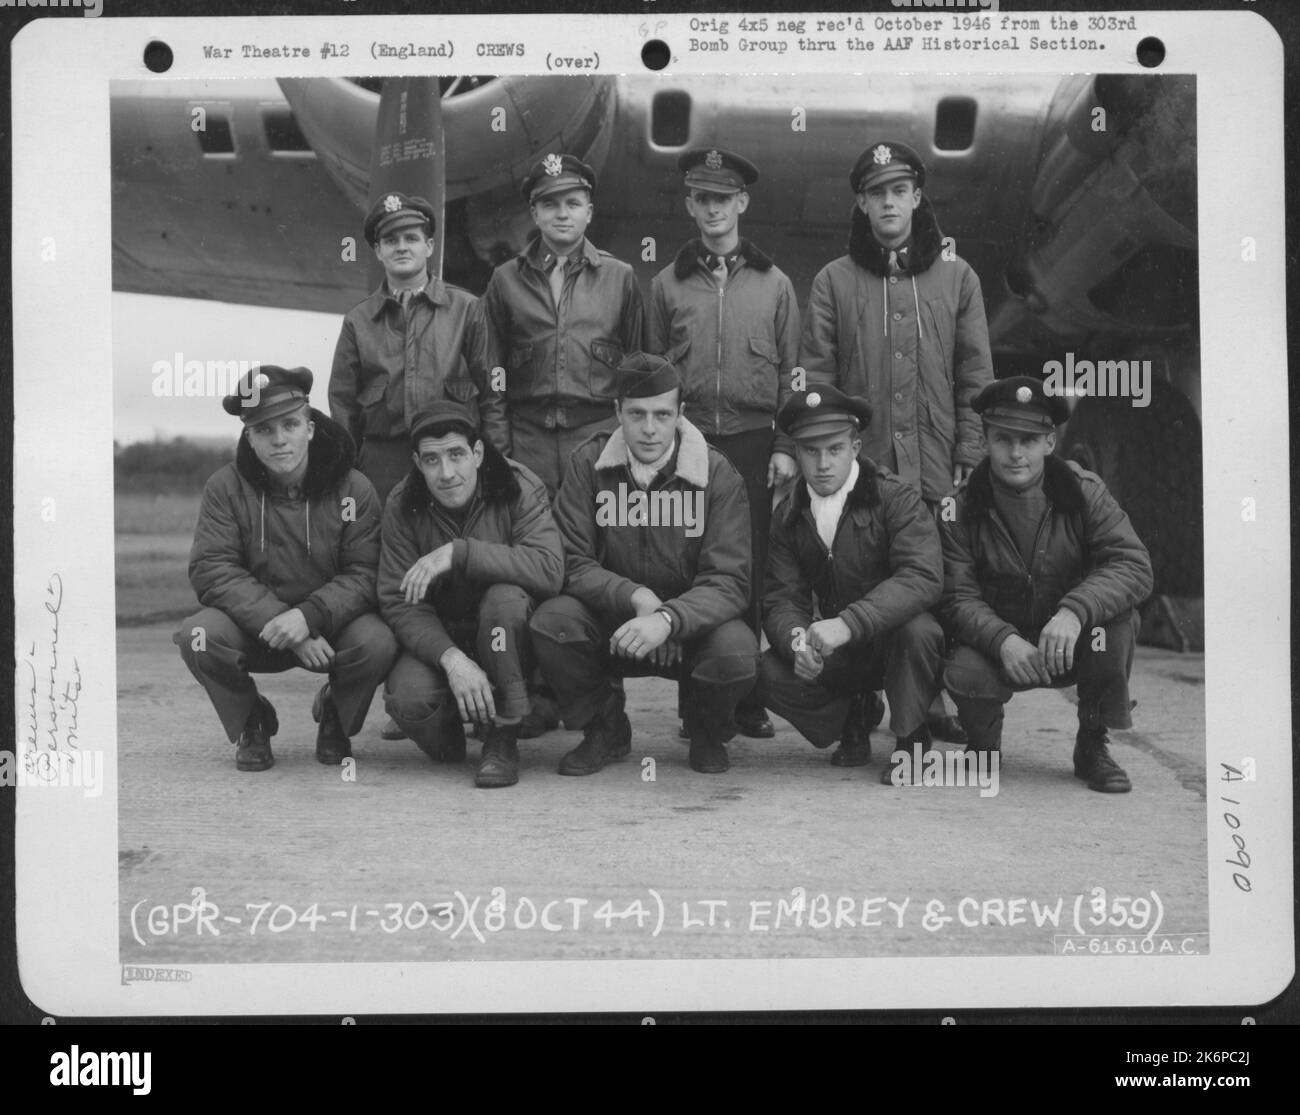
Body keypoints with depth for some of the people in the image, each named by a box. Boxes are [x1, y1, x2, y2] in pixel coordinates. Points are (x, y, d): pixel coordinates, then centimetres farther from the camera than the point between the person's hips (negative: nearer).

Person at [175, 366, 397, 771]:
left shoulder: (353, 489, -9)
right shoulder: (225, 487, -8)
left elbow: (365, 575, -12)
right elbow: (212, 570, -15)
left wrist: (308, 616, -31)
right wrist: (277, 620, -27)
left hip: (330, 624, 0)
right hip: (254, 627, 1)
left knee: (378, 642, -31)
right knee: (198, 636, -29)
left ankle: (335, 719, 5)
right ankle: (250, 723, 3)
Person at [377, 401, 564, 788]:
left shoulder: (518, 488, -15)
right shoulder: (403, 507, -9)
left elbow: (550, 569, -30)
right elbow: (399, 603, -14)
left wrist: (457, 552, -34)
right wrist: (453, 659, -30)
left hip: (509, 634, -1)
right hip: (439, 637, 1)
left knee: (504, 597, -35)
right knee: (406, 697, -29)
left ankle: (503, 741, -17)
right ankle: (447, 744, 10)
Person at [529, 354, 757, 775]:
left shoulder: (716, 474, -12)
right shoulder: (589, 464, -7)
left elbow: (729, 580, -19)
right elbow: (572, 563, -11)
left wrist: (667, 619, -38)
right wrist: (636, 597, -28)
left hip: (691, 624, -1)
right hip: (610, 621, 1)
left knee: (737, 654, -33)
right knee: (550, 621, -29)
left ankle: (706, 733, 7)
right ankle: (606, 729, 2)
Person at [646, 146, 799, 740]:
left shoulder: (774, 283, 9)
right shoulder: (667, 284, 10)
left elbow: (791, 374, 8)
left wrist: (786, 446, -1)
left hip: (754, 445, 0)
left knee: (750, 571, 0)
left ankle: (745, 698, 7)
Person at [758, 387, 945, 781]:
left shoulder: (896, 499, -16)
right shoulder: (789, 515, -1)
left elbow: (923, 577, -30)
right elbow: (781, 598, -5)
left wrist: (848, 623, -41)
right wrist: (798, 642, -29)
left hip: (894, 637, -3)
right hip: (835, 654, 4)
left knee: (915, 627, -36)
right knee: (769, 673, -22)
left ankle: (910, 741, -9)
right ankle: (853, 718, 9)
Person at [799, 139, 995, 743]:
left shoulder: (956, 277, 10)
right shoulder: (834, 281, 8)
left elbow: (974, 378, 8)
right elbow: (815, 378, 5)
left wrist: (969, 460, 0)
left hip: (937, 470, 1)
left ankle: (929, 704, 13)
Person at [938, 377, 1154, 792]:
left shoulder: (1084, 491, -8)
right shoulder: (961, 511, -7)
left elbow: (1134, 565, -19)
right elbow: (958, 598, -12)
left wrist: (1074, 611, -37)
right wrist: (1002, 639, -33)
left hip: (1074, 645, 1)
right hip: (998, 645, -1)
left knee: (1116, 619, -30)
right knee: (963, 676, -32)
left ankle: (1093, 746, -6)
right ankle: (983, 743, 6)